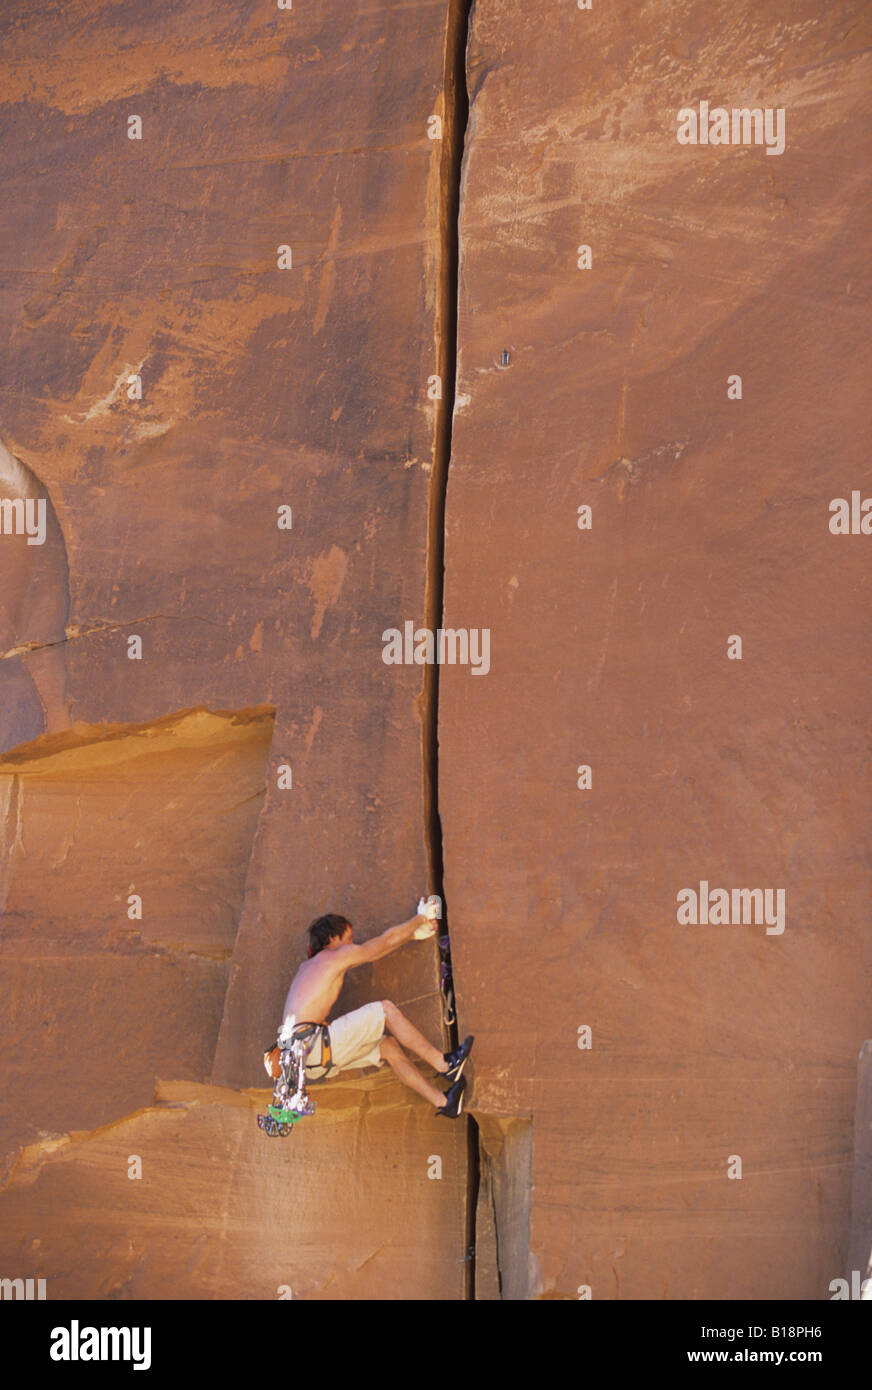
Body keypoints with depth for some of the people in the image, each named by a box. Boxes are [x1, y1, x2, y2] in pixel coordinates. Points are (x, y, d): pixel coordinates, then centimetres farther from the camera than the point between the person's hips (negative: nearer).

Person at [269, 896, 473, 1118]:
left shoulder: (307, 966, 29)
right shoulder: (339, 955, 4)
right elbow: (388, 940, 17)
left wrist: (414, 933, 41)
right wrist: (421, 918, 33)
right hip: (310, 1043, -9)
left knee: (388, 1046, 9)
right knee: (386, 1009, -3)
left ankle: (442, 1101, 1)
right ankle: (442, 1063, -2)